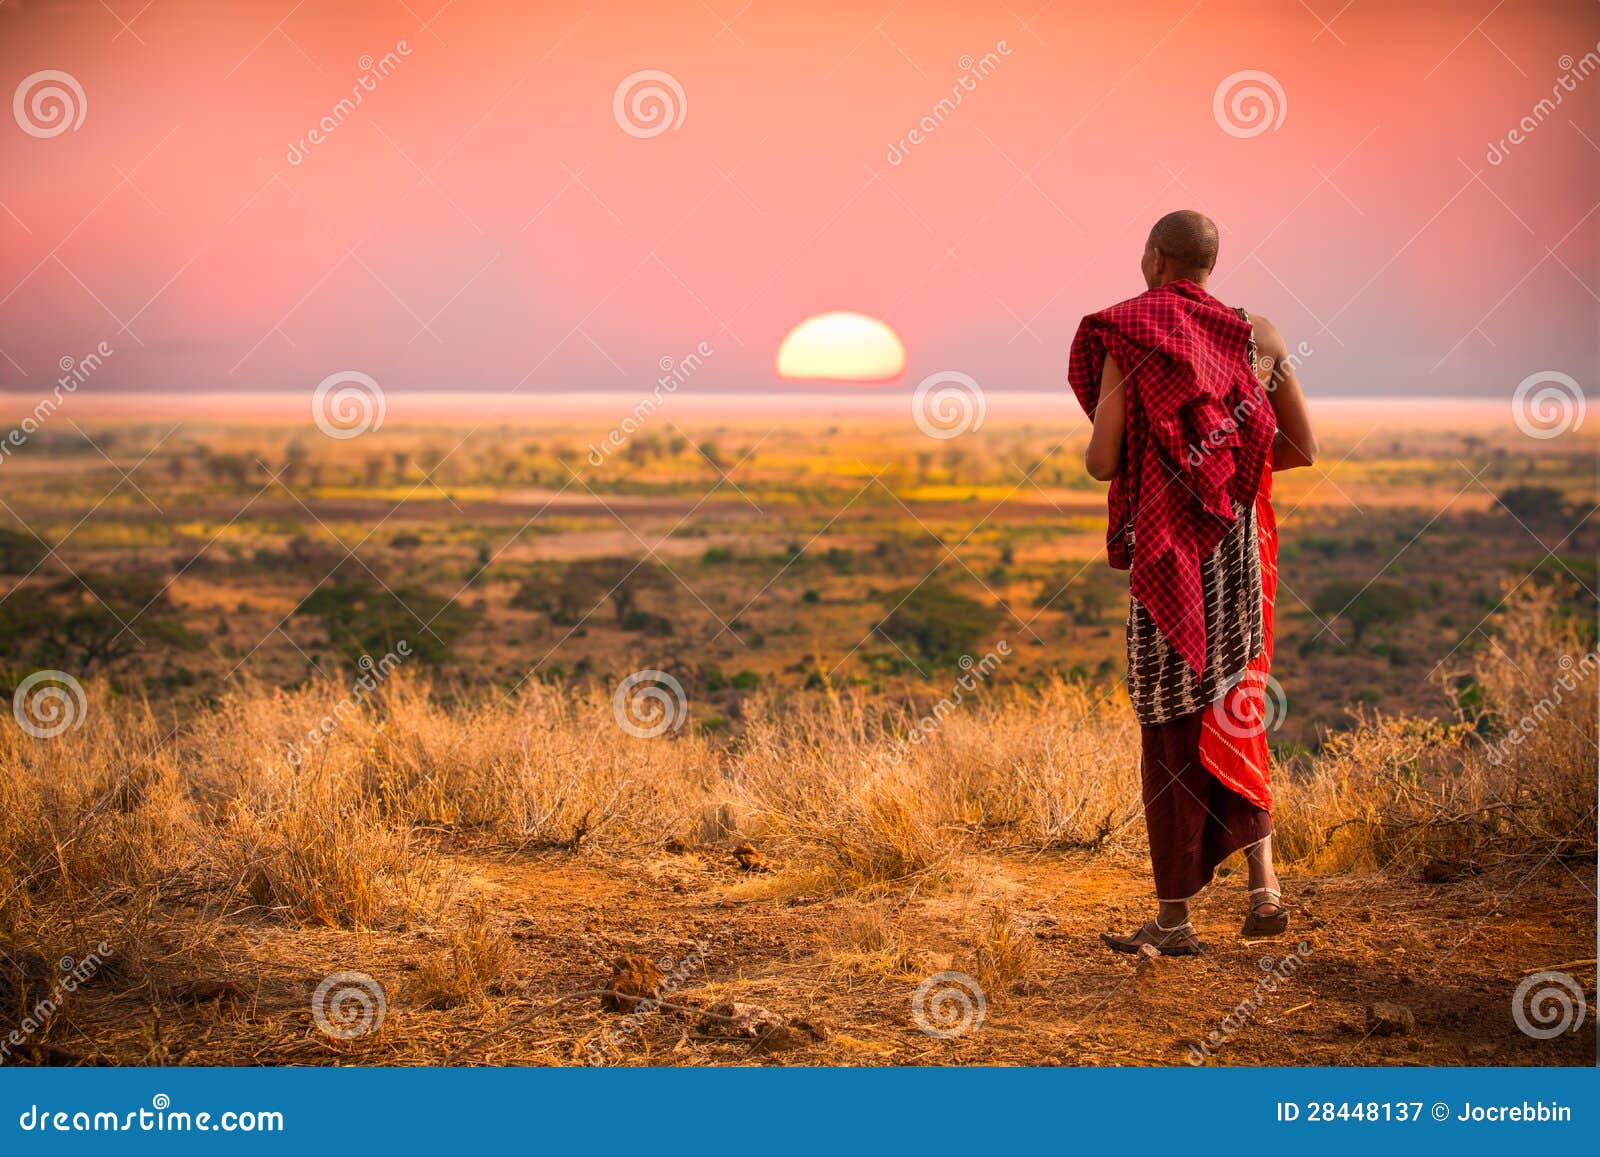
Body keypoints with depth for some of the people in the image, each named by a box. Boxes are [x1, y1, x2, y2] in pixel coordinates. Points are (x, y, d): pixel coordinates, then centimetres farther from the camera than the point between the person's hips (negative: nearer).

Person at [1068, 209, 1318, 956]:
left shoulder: (1125, 339, -9)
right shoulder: (1256, 336, 3)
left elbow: (1101, 461, -13)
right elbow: (1303, 449, 6)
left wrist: (1108, 457, 11)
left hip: (1166, 551, -4)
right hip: (1241, 546, 4)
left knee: (1170, 728, 4)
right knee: (1234, 713, 18)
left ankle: (1173, 916, 9)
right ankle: (1263, 884, 6)